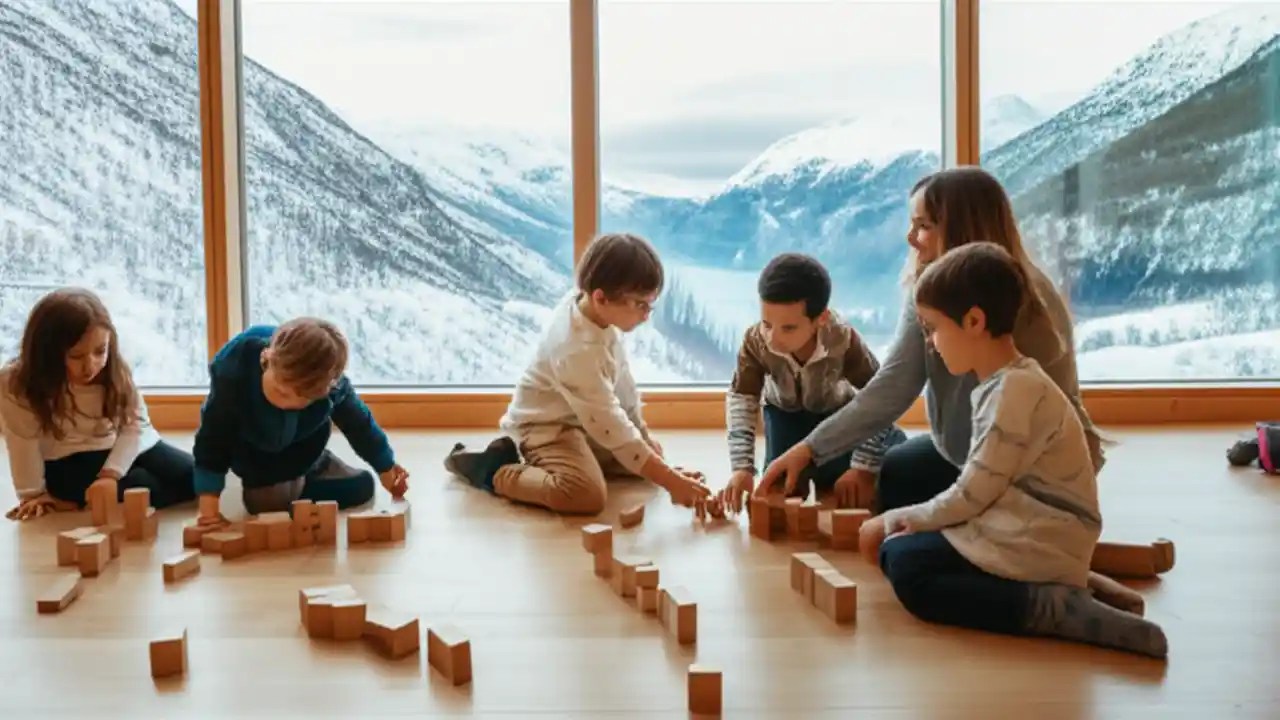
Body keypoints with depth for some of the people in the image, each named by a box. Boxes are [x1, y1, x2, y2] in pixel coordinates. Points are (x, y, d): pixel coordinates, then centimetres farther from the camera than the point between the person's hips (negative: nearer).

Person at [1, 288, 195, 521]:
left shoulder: (115, 370, -11)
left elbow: (136, 424, -12)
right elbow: (24, 443, -17)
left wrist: (110, 474, -23)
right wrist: (34, 495, -16)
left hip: (129, 447, 4)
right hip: (71, 463, -4)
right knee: (143, 489, -28)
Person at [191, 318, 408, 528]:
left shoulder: (332, 385, -37)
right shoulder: (232, 370, -43)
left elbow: (357, 420, -16)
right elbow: (212, 437, -34)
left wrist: (385, 467, -2)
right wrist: (209, 506, -39)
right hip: (250, 446, -2)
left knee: (362, 487, 2)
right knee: (265, 500, -13)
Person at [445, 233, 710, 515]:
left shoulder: (585, 301, -10)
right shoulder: (579, 350, -35)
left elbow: (621, 377, 5)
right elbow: (612, 429, -31)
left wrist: (643, 433, 12)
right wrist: (671, 481, -30)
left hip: (580, 418, 10)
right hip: (546, 425, -10)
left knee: (650, 455, 12)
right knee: (587, 496, -31)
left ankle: (527, 455, 11)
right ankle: (492, 470, -7)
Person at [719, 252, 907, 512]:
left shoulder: (844, 341, -41)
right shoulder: (755, 341, -36)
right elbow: (740, 399, -28)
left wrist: (863, 468, -34)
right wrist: (742, 467, -38)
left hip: (839, 410, -1)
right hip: (785, 411, 1)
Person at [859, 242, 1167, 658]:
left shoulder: (1014, 391, -18)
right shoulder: (1002, 383, 13)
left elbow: (971, 496, -16)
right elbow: (979, 488, 13)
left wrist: (892, 520, -2)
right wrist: (905, 522, 1)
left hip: (1037, 549, -10)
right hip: (1025, 533, 10)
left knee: (906, 566, -18)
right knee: (897, 550, 5)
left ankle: (1054, 609, -18)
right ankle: (1059, 591, 0)